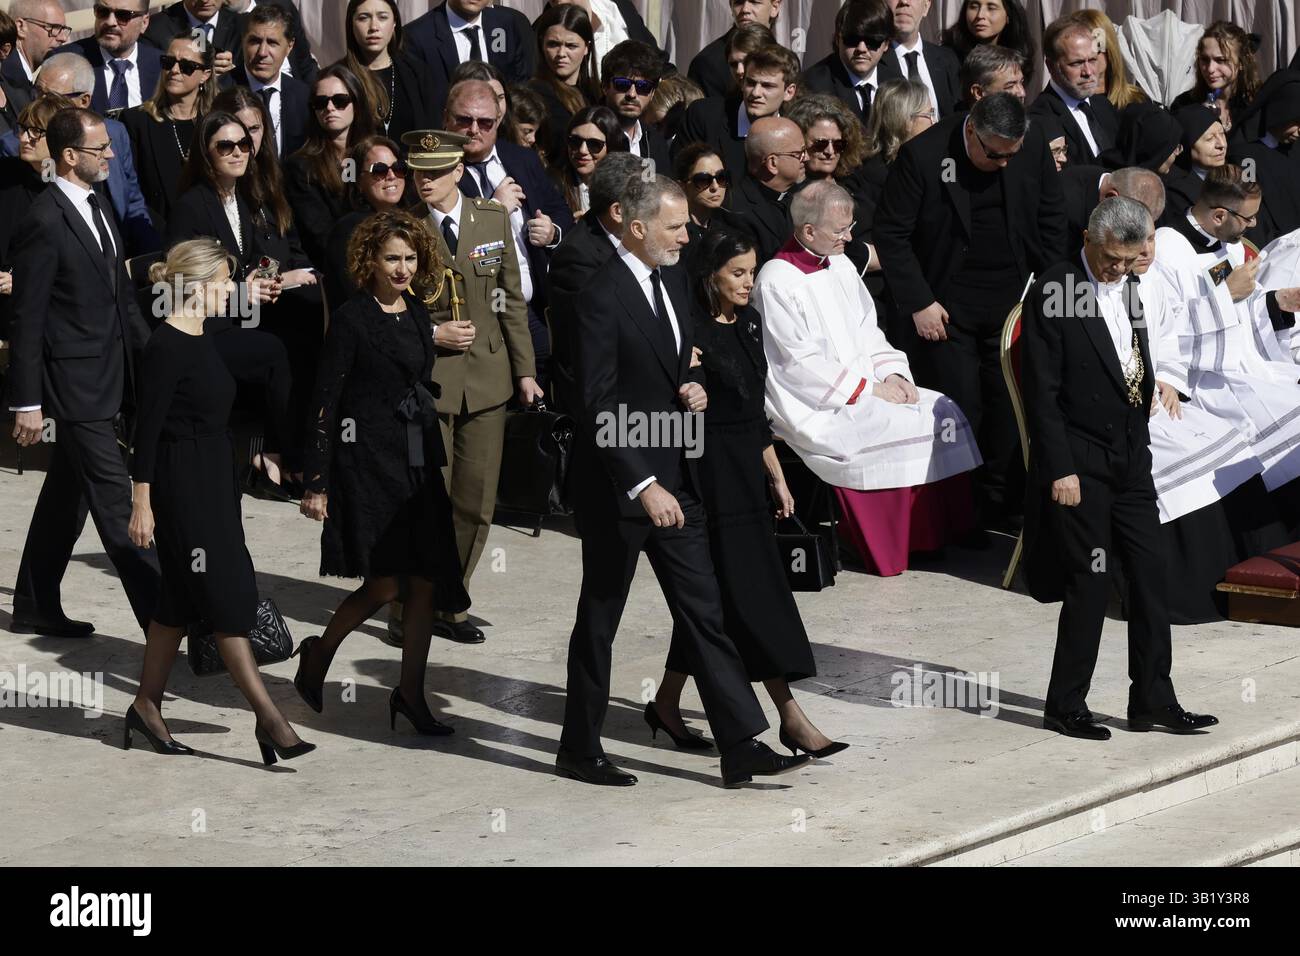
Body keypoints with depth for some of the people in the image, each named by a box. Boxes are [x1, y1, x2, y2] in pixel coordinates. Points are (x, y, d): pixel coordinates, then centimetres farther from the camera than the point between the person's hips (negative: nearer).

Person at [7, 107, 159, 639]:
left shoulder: (97, 205, 10)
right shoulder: (46, 221, -17)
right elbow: (27, 320, -15)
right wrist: (26, 403, -15)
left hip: (109, 376, 9)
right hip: (76, 383, -9)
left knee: (67, 496, 17)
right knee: (115, 502, -7)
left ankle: (36, 609, 28)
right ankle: (163, 613, -8)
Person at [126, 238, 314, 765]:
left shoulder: (200, 341, 12)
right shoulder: (165, 347, -16)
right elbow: (148, 426, -17)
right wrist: (142, 503, -19)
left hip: (212, 483, 9)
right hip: (182, 485, -9)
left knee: (182, 597, 12)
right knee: (228, 593, -8)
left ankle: (147, 705, 20)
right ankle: (267, 716, -8)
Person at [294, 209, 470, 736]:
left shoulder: (418, 315, 12)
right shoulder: (351, 319, -7)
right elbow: (326, 399, -9)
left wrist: (437, 458, 17)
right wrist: (318, 481, -13)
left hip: (417, 460, 7)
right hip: (366, 458, -6)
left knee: (426, 582, 1)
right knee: (383, 584, -9)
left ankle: (411, 693, 9)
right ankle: (317, 656, 15)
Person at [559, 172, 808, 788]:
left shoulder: (671, 280, 8)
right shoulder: (602, 297, -18)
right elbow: (600, 407, -21)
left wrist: (692, 389, 0)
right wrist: (642, 487, -25)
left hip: (674, 479, 8)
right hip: (618, 485, -8)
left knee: (703, 611, 5)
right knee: (599, 620, 6)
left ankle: (741, 748, 5)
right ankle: (580, 752, 19)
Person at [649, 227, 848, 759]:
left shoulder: (748, 323, 11)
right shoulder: (691, 331, -14)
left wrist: (776, 475, 19)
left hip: (747, 470, 9)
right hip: (710, 471, -8)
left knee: (716, 594, 12)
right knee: (746, 592, -8)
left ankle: (667, 704, 23)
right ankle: (791, 718, -8)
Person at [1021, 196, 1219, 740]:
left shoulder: (1129, 289, 10)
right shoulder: (1052, 293, -12)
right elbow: (1042, 392, -13)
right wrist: (1060, 471, -16)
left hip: (1129, 457, 7)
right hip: (1080, 464, -7)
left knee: (1149, 574, 6)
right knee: (1091, 583, -4)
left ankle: (1153, 701, 15)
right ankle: (1065, 707, 8)